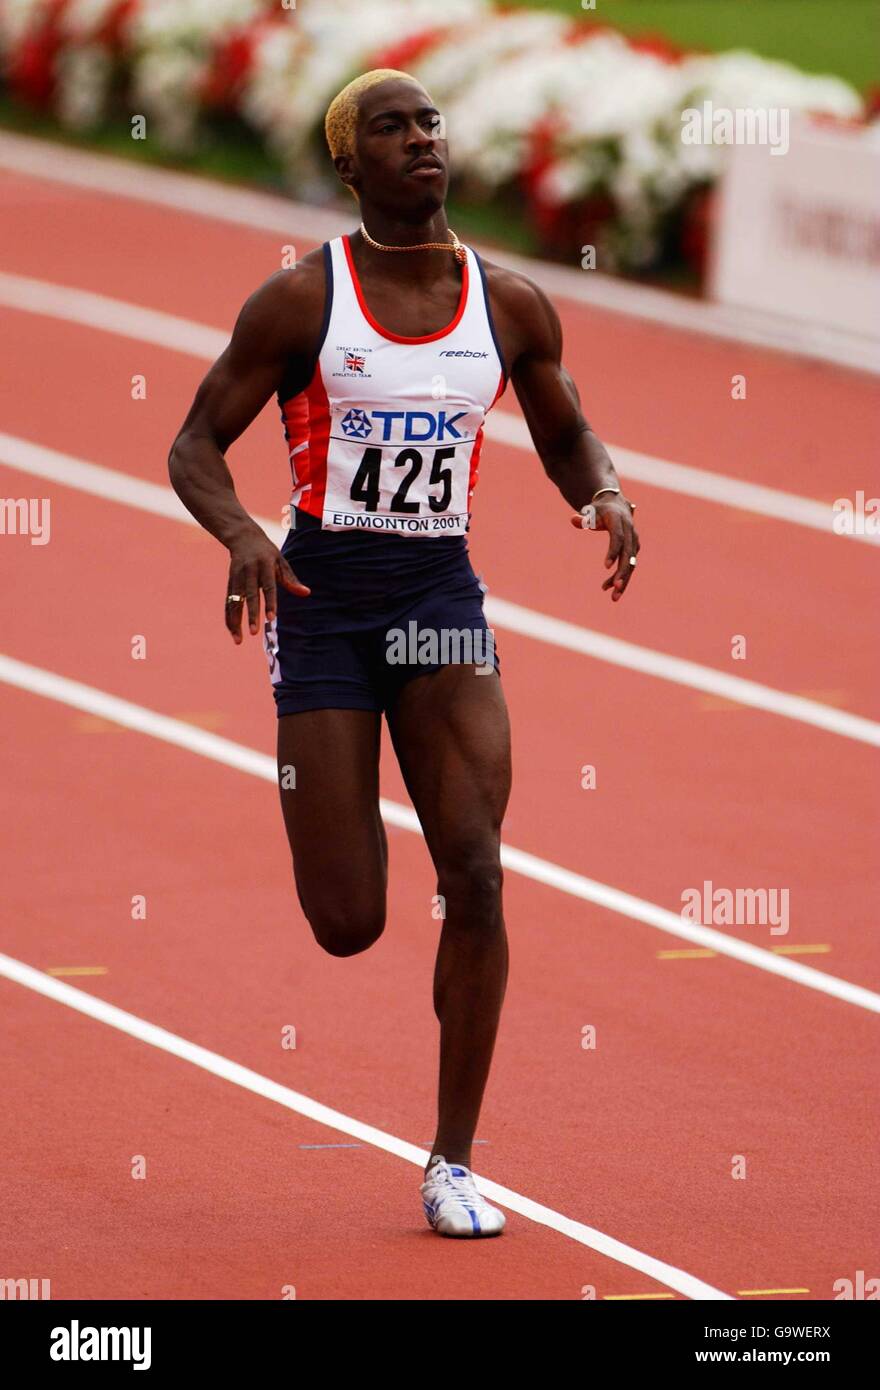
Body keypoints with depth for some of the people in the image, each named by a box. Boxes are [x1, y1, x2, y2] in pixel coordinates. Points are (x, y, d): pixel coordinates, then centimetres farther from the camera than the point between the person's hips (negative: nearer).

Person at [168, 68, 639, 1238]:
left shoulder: (510, 306, 1)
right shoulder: (300, 301, -8)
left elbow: (567, 439, 15)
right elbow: (194, 448, -4)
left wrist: (609, 496, -8)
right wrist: (240, 535, -24)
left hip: (443, 595, 2)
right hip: (324, 597, -2)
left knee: (475, 874, -14)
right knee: (349, 927, -3)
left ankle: (454, 1166, -3)